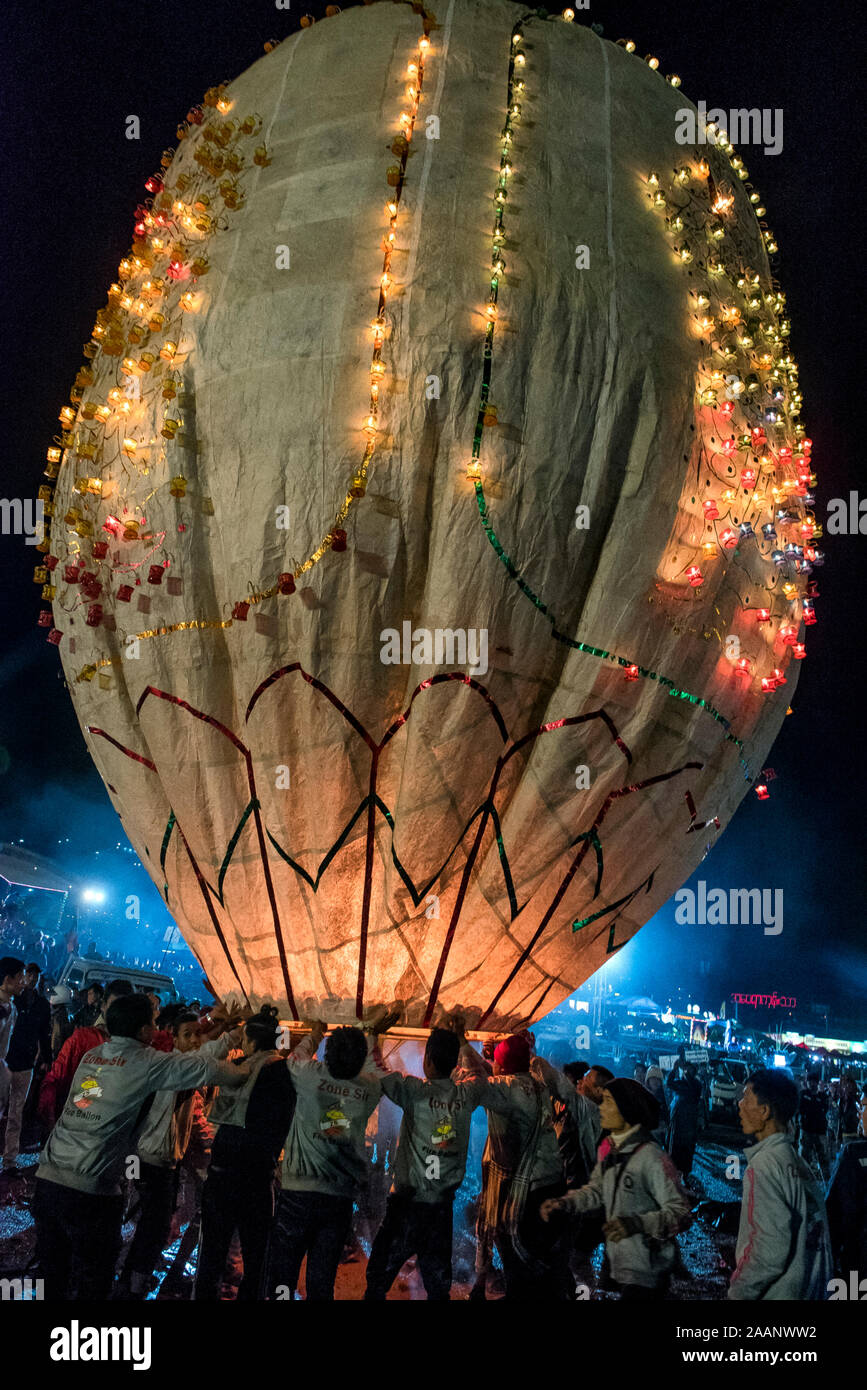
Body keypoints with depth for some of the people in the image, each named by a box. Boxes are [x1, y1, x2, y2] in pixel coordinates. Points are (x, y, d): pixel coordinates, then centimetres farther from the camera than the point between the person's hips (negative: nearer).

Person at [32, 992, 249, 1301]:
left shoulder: (91, 1055, 13)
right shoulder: (145, 1062, -6)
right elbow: (205, 1068, 0)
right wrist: (244, 1073, 18)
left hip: (47, 1179, 7)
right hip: (90, 1187, -7)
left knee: (52, 1278, 18)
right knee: (89, 1286, 5)